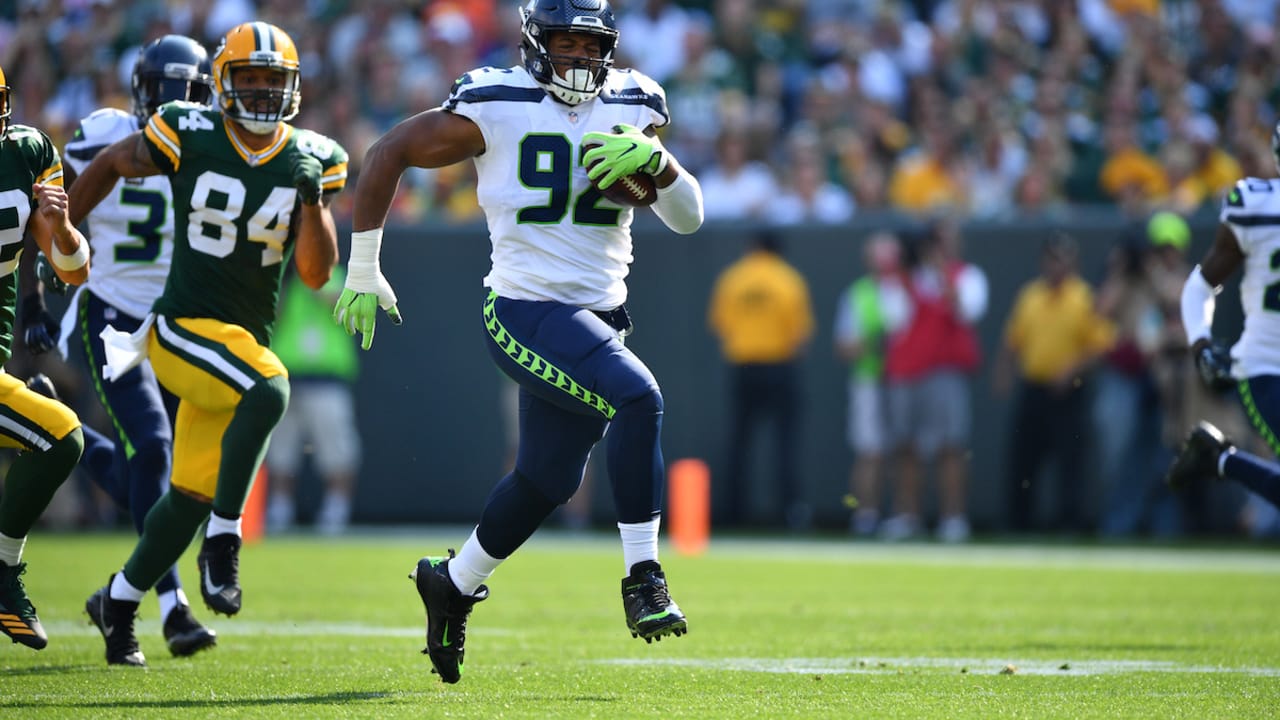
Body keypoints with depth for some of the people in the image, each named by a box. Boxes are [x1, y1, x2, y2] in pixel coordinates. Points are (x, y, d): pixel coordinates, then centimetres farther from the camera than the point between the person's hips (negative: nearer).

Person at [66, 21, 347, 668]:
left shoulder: (311, 159, 2)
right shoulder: (189, 137, -8)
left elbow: (316, 273, -1)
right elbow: (112, 164, 11)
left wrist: (313, 199, -16)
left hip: (248, 340, 5)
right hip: (185, 326, -5)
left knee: (190, 497, 8)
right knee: (268, 392, -33)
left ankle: (119, 602, 28)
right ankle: (223, 542, -25)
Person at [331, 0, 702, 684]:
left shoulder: (630, 107, 5)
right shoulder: (495, 108, -10)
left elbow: (688, 218, 6)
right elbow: (387, 155, -2)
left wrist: (654, 160, -15)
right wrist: (362, 270, -1)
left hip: (599, 317, 6)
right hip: (526, 312, -6)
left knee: (546, 480, 16)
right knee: (637, 398, -27)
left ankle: (452, 583, 40)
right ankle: (642, 579, -21)